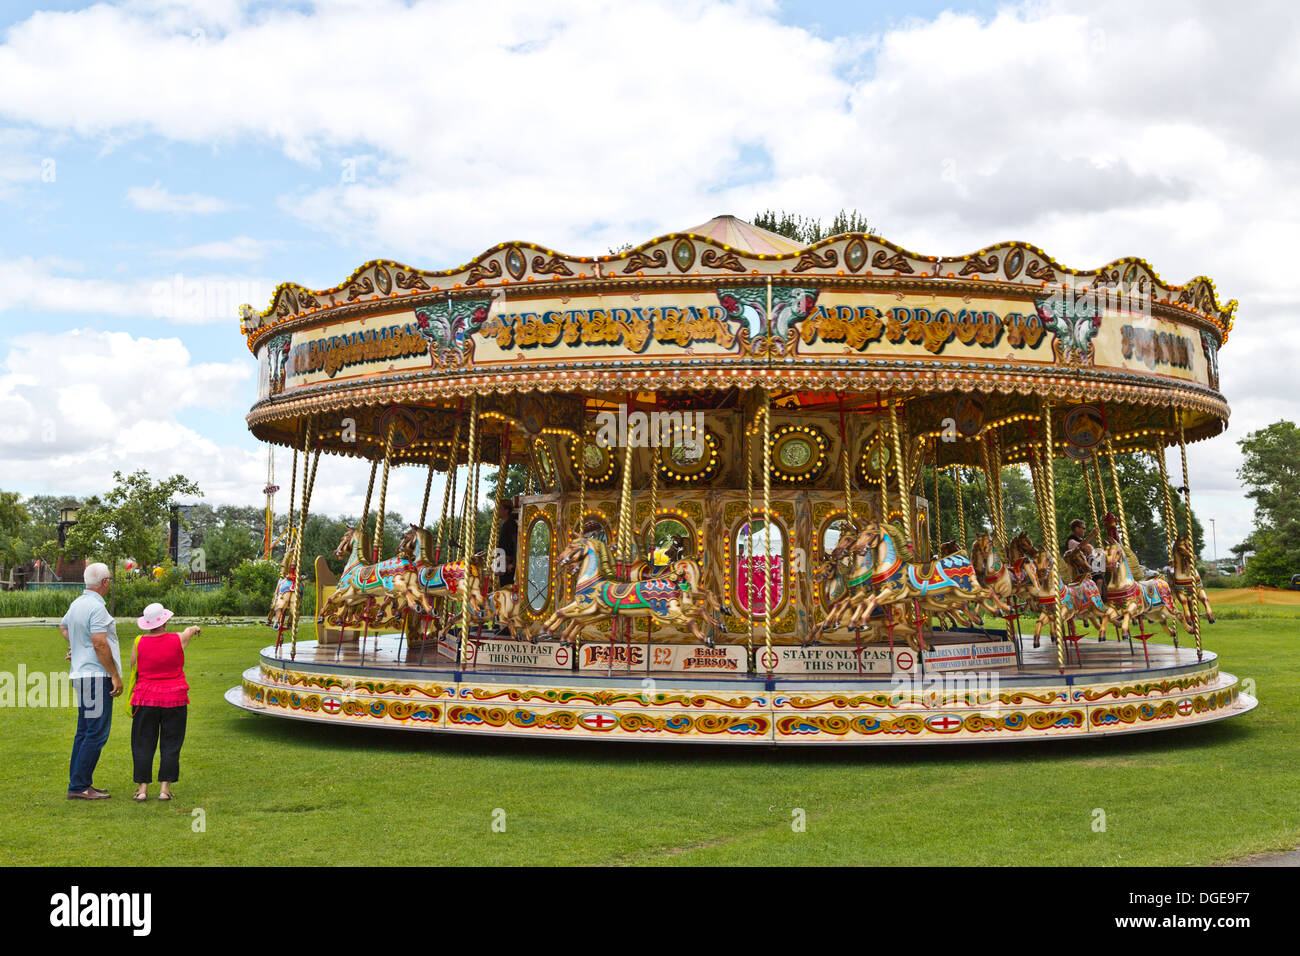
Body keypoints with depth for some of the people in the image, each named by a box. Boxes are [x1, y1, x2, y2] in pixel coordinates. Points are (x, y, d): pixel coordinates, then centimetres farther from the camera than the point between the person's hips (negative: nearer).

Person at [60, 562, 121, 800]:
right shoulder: (96, 607, -16)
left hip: (80, 674, 10)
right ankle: (78, 787, -6)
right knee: (97, 732, -7)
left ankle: (79, 782, 19)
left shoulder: (76, 604, 13)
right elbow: (100, 644, -21)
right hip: (96, 676, -10)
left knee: (84, 731, 14)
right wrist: (116, 676, -17)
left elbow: (63, 626, 35)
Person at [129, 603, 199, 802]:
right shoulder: (178, 641, -5)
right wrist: (194, 629, 43)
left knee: (143, 744, 9)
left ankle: (142, 788, 7)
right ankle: (165, 788, 5)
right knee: (170, 745, 7)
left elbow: (134, 669, 4)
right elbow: (189, 631, 19)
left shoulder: (139, 643, -5)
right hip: (174, 700, 0)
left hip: (146, 699, 1)